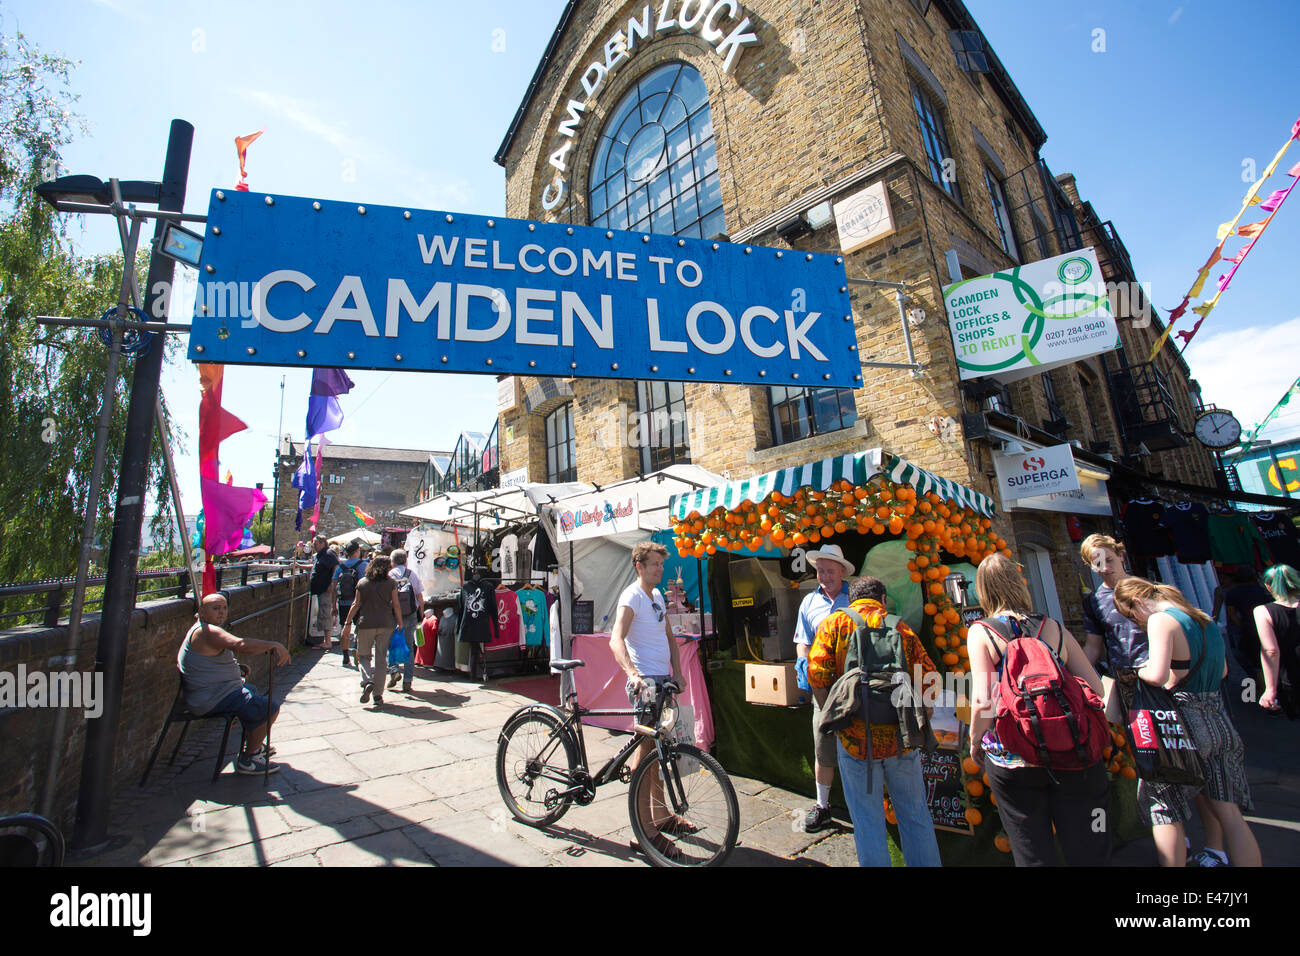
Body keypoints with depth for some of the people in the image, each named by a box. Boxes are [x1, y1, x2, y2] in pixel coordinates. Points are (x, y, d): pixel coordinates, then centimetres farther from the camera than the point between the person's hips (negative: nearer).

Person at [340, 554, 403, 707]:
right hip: (386, 624, 0)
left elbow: (356, 604, 3)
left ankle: (367, 681, -9)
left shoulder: (362, 583, 3)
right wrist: (400, 624, 6)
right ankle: (378, 695, 8)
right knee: (381, 659, 7)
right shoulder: (391, 583, -1)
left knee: (363, 655, 16)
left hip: (365, 624, 0)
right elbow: (396, 606, -2)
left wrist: (348, 623, 10)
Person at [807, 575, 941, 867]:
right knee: (915, 815, 20)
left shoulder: (834, 622, 0)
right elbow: (928, 679, 2)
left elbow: (817, 672, -11)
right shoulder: (901, 628, 6)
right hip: (901, 737, 3)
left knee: (868, 821, 11)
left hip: (856, 737, -2)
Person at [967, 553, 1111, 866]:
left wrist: (975, 741, 1)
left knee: (1033, 854, 13)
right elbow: (1095, 688, 2)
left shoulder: (981, 631, -8)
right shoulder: (1053, 627, 1)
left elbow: (983, 702, -15)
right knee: (1087, 851, 16)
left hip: (1012, 761, -2)